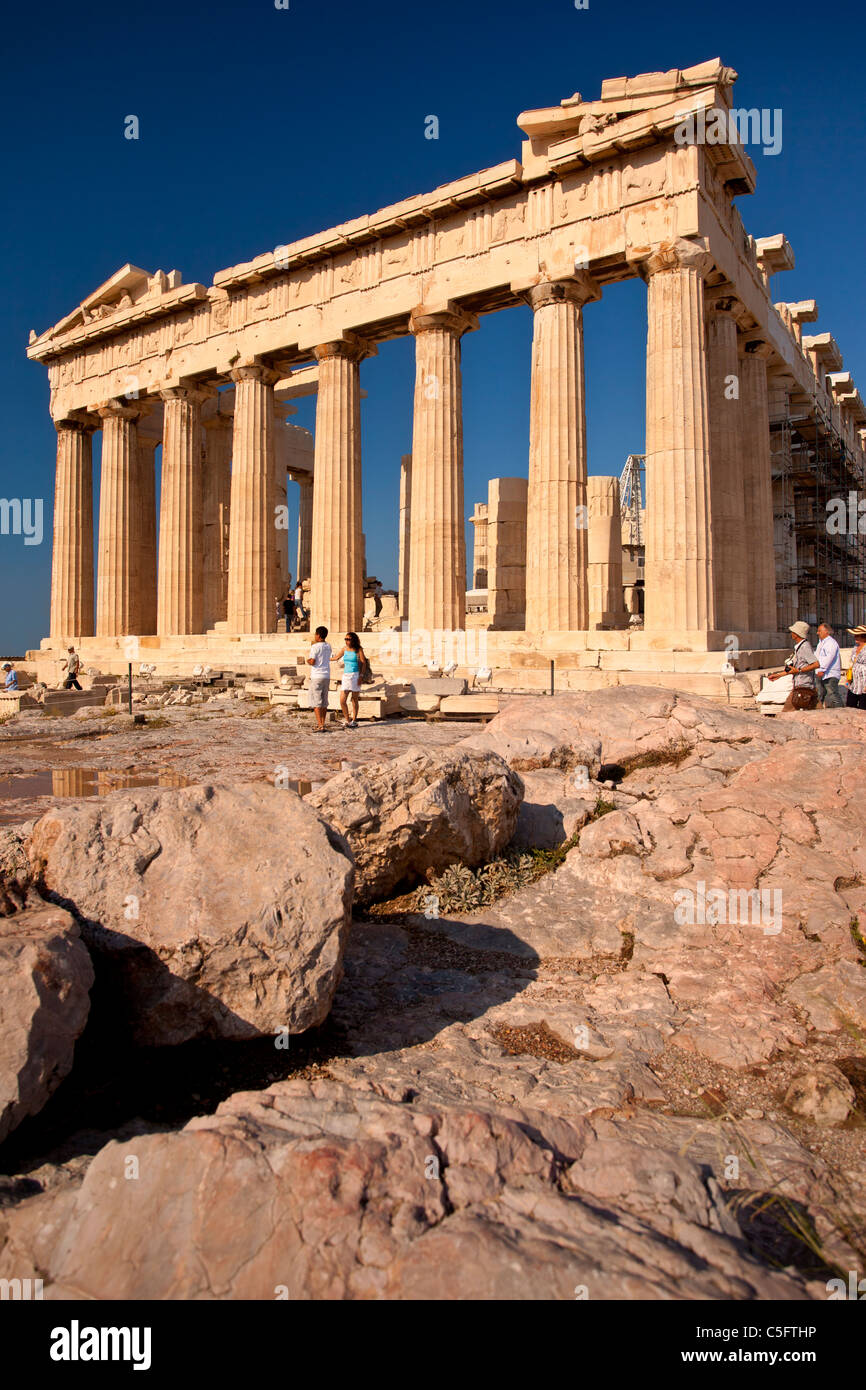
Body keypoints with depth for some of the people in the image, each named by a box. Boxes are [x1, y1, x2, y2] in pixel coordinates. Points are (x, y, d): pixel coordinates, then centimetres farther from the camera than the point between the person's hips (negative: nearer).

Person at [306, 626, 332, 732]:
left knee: (316, 703, -5)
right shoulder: (328, 646, 9)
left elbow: (312, 661, -18)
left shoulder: (315, 647, -12)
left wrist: (307, 661, 5)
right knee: (324, 702, 13)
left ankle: (320, 726, -11)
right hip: (327, 676, 7)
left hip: (317, 676, -7)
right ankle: (322, 724, 18)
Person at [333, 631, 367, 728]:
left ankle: (354, 721, 13)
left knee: (354, 700, 3)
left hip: (355, 676, -4)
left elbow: (363, 663, -7)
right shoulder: (345, 648, 9)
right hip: (346, 676, 4)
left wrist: (361, 676, -14)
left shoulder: (358, 649, -5)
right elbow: (337, 658, 24)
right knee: (342, 701, -3)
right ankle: (347, 720, 11)